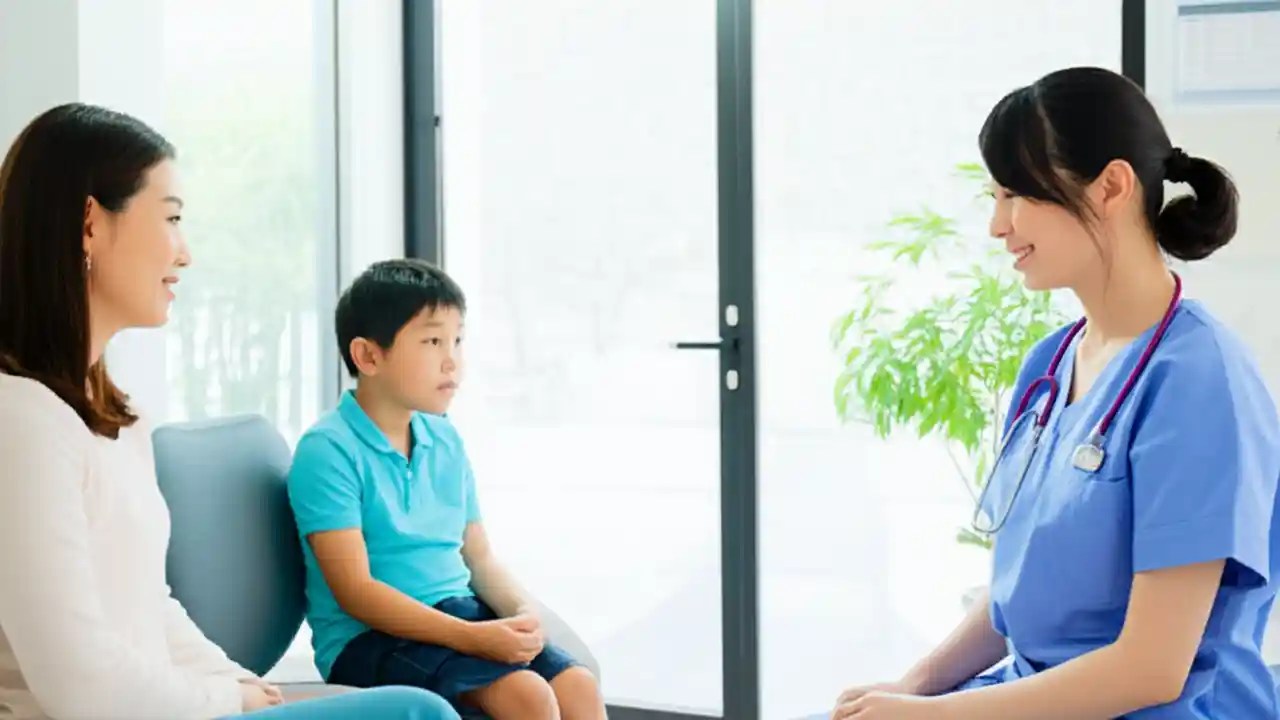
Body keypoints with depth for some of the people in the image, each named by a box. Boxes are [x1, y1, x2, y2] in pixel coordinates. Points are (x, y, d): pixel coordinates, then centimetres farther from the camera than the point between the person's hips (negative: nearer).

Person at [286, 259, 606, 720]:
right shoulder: (328, 450, -12)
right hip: (371, 637, -7)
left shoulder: (445, 440, 11)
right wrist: (470, 637, -25)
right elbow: (355, 590, -18)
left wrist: (522, 610, -8)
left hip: (461, 616, 7)